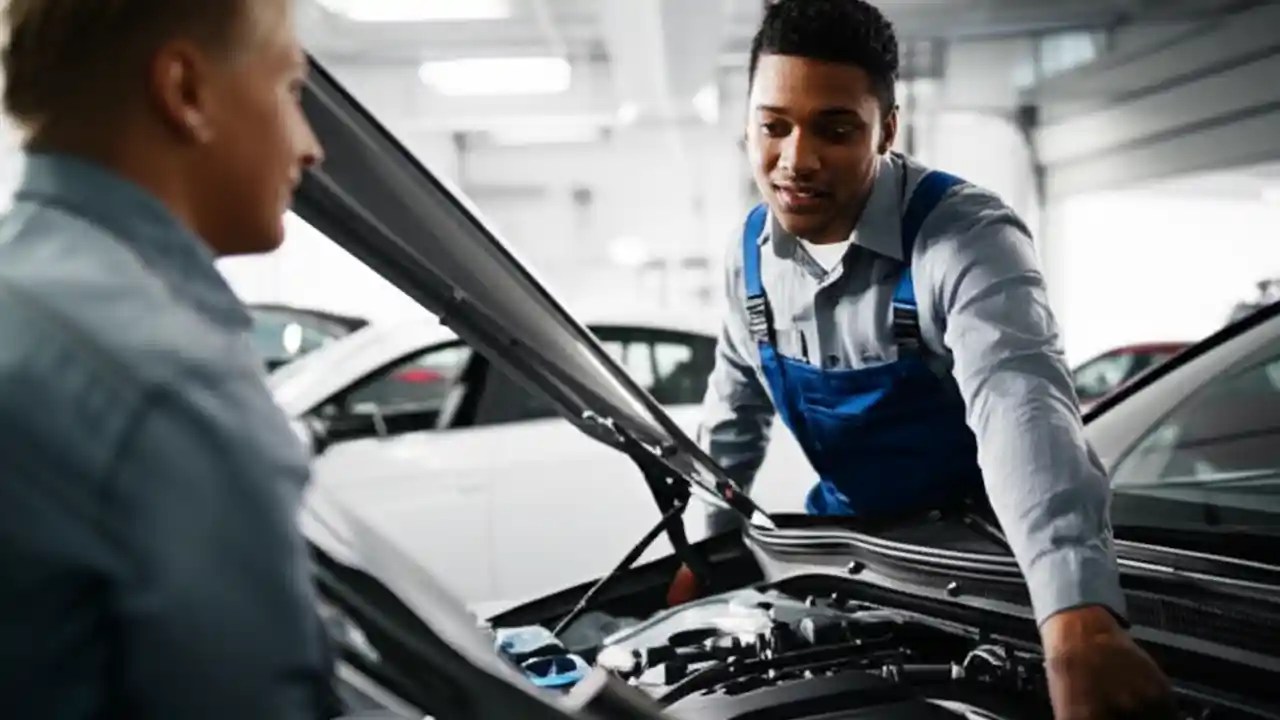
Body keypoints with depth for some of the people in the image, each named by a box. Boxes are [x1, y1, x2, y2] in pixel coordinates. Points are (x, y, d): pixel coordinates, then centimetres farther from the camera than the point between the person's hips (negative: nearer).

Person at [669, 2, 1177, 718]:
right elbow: (736, 406, 6)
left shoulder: (968, 236, -31)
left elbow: (1022, 402, -48)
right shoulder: (753, 250, -10)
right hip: (847, 530, 5)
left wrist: (1080, 621, -62)